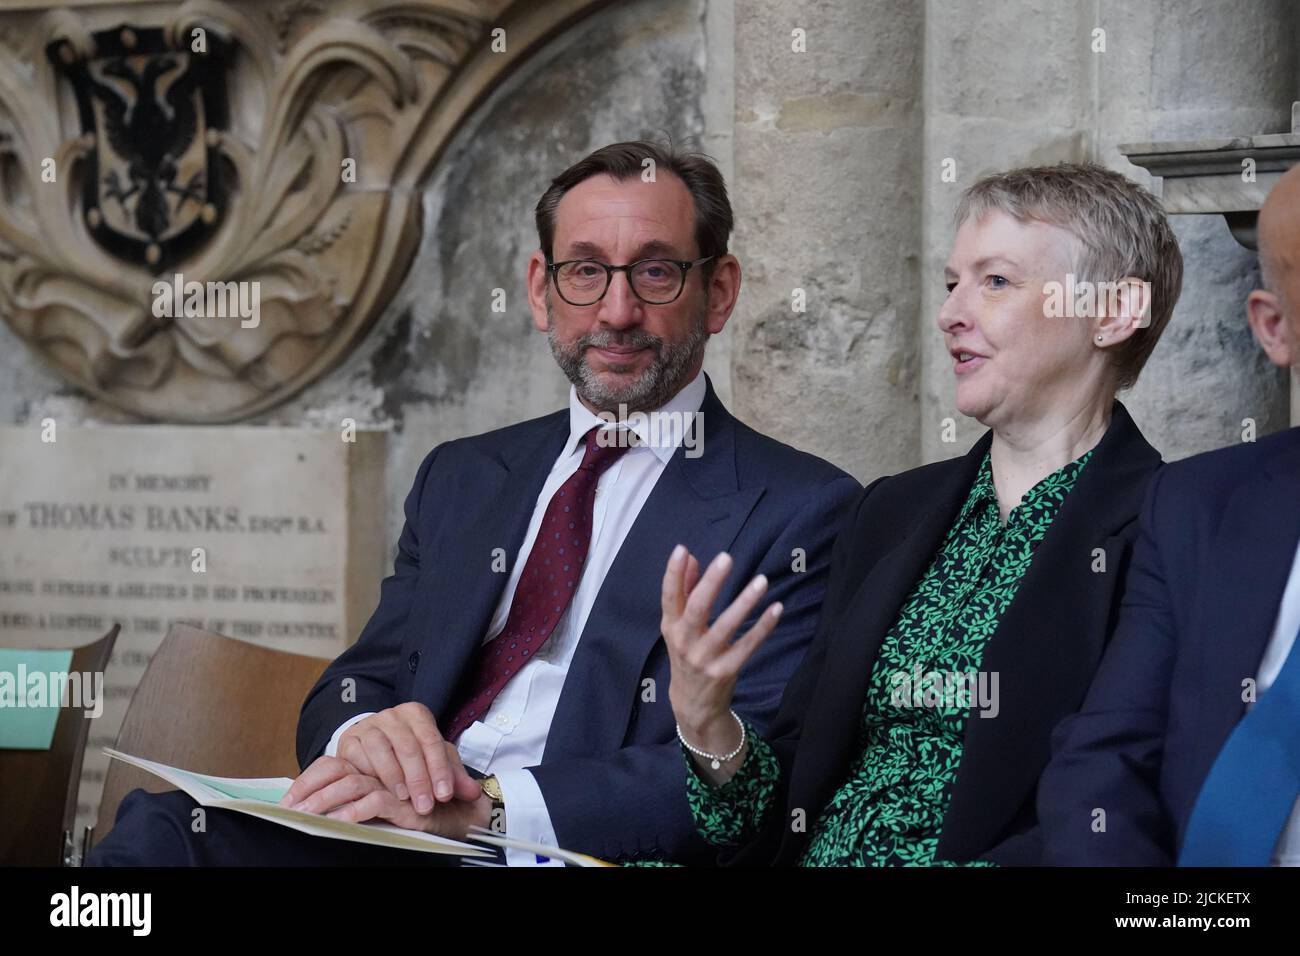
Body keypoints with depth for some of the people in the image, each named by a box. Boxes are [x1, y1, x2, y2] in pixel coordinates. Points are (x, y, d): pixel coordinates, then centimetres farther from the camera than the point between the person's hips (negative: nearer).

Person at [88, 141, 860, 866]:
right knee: (156, 833, -27)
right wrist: (365, 735, -12)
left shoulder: (801, 512, 2)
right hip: (387, 840, 5)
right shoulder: (460, 478, 21)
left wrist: (485, 801, -21)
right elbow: (353, 686, 15)